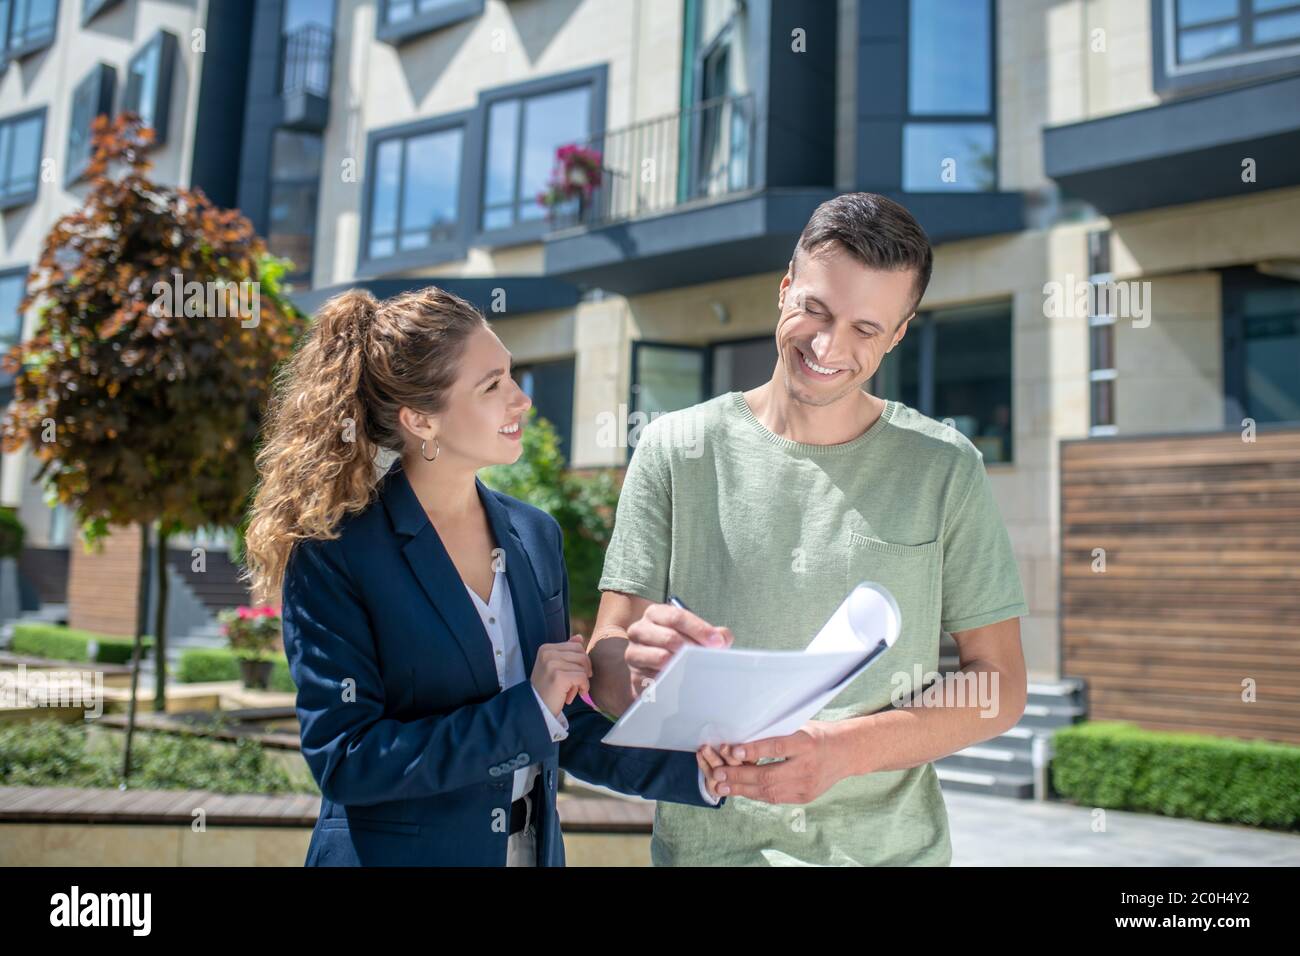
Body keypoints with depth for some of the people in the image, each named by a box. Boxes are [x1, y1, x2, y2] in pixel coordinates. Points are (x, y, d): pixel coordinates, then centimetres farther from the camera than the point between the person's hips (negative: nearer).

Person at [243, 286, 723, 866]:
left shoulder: (536, 536, -1)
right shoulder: (333, 553, -16)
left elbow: (566, 728, 5)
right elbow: (344, 761, -19)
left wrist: (696, 769, -8)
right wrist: (525, 709, -24)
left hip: (533, 847, 5)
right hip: (393, 850, -5)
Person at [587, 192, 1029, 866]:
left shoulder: (945, 469, -3)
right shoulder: (676, 449, -5)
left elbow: (999, 686, -4)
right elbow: (604, 669, -6)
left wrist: (845, 748, -19)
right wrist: (638, 665, -30)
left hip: (890, 842, 0)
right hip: (704, 841, 0)